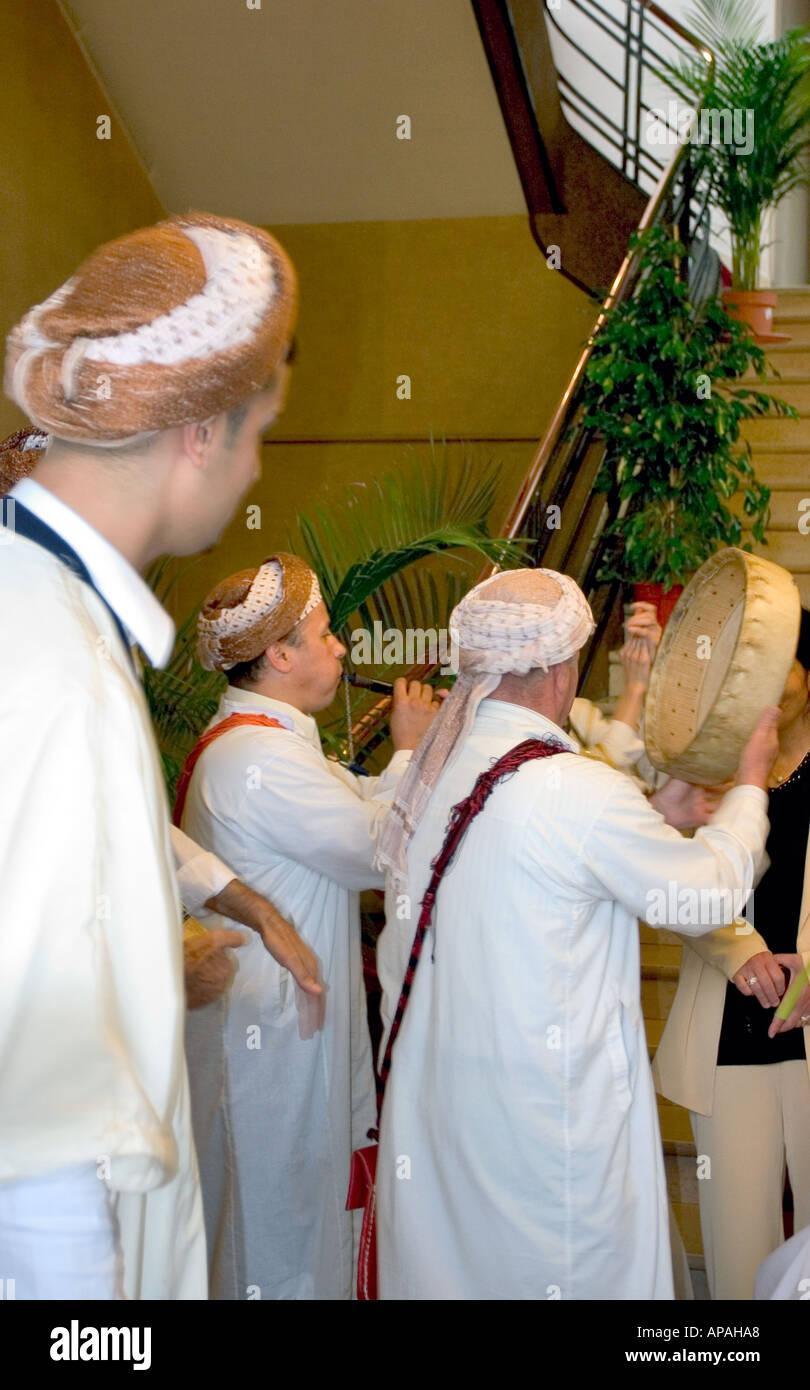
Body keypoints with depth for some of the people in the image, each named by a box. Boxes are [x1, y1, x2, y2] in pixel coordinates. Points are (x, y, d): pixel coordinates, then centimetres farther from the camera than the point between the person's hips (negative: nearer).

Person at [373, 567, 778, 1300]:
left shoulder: (430, 768, 0)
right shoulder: (581, 792, -20)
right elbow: (709, 886, -6)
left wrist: (657, 818, 18)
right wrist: (750, 785, 11)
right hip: (545, 1114, -7)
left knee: (441, 1267, 16)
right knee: (569, 1271, 8)